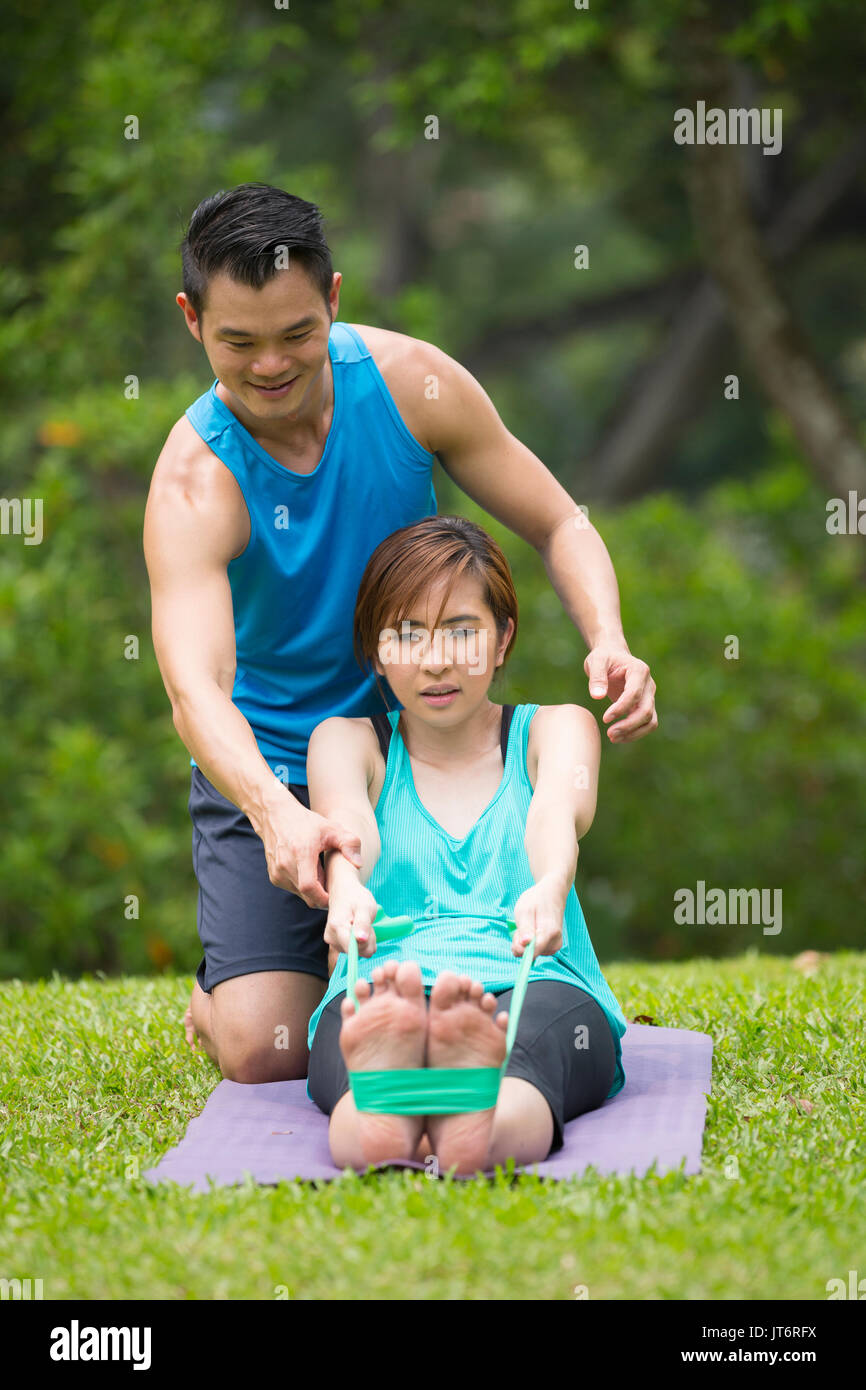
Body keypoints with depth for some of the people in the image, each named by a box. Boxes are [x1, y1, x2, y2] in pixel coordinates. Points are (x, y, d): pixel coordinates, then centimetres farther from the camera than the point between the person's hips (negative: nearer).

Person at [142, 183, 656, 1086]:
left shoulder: (410, 383, -13)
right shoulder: (195, 481, -23)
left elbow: (559, 526, -3)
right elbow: (195, 687, -38)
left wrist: (606, 640, -25)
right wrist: (276, 814, -58)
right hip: (267, 770, -3)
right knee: (266, 1054, -14)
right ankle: (219, 988, 23)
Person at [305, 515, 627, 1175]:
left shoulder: (555, 729, 20)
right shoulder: (348, 741, 20)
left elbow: (558, 808, -7)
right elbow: (346, 817, -7)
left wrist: (550, 886, -35)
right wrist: (346, 888, -35)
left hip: (535, 987, 0)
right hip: (385, 987, 0)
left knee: (523, 1043, -40)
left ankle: (491, 1123, -74)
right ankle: (373, 1121, -74)